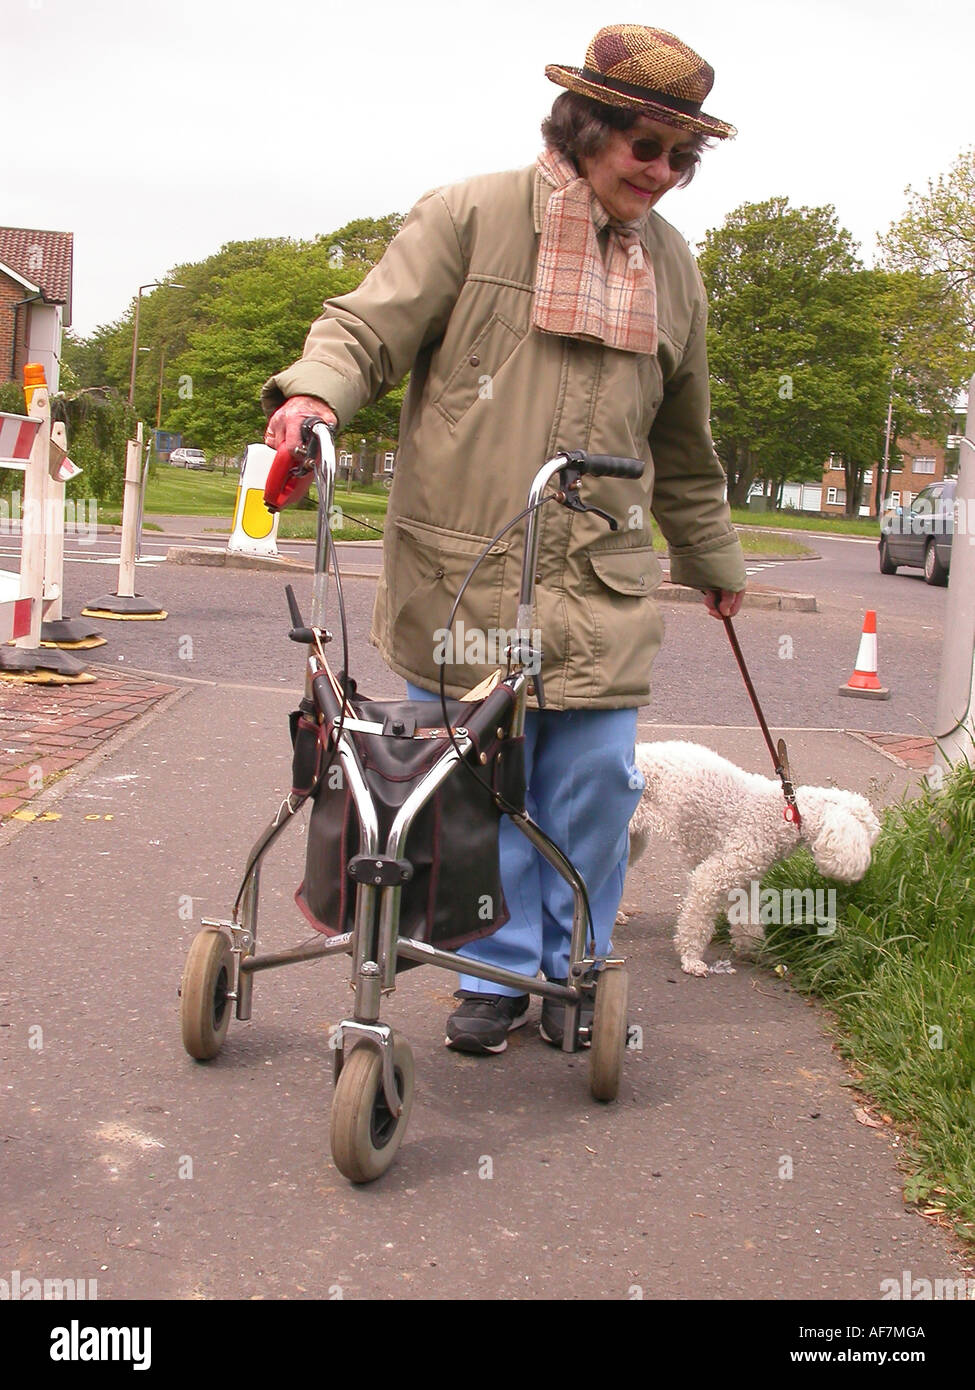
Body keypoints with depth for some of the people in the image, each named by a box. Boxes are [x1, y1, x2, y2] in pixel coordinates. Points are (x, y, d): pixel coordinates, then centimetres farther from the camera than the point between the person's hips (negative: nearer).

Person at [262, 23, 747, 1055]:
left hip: (601, 582, 3)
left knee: (595, 778, 1)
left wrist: (712, 559, 32)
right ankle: (499, 972, 21)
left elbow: (682, 444, 25)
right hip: (462, 570, -3)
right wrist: (313, 390, -26)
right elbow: (368, 329, -4)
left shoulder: (671, 266, 15)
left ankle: (570, 972, 20)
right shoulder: (471, 218, 0)